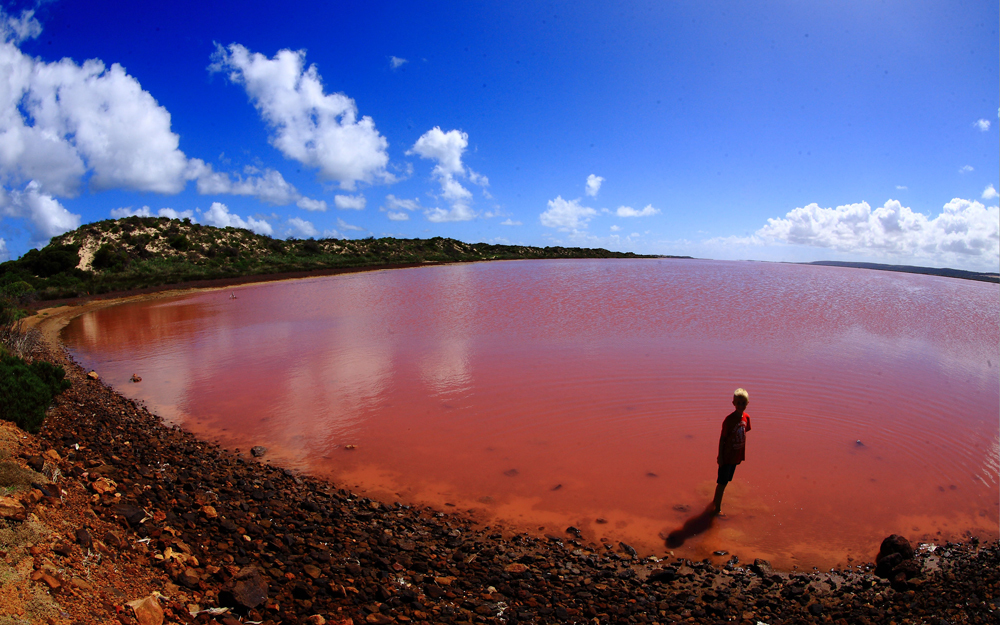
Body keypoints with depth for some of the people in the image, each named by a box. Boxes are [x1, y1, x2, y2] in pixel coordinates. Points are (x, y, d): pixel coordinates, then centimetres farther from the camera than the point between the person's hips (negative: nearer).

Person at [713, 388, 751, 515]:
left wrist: (742, 453, 13)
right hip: (727, 456, -6)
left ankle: (716, 499, 40)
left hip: (737, 456, 6)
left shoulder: (746, 417, -3)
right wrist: (720, 456, -14)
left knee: (726, 480, 21)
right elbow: (722, 438, -16)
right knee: (722, 482, 2)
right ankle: (717, 508, 15)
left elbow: (743, 434, 9)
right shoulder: (729, 419, -22)